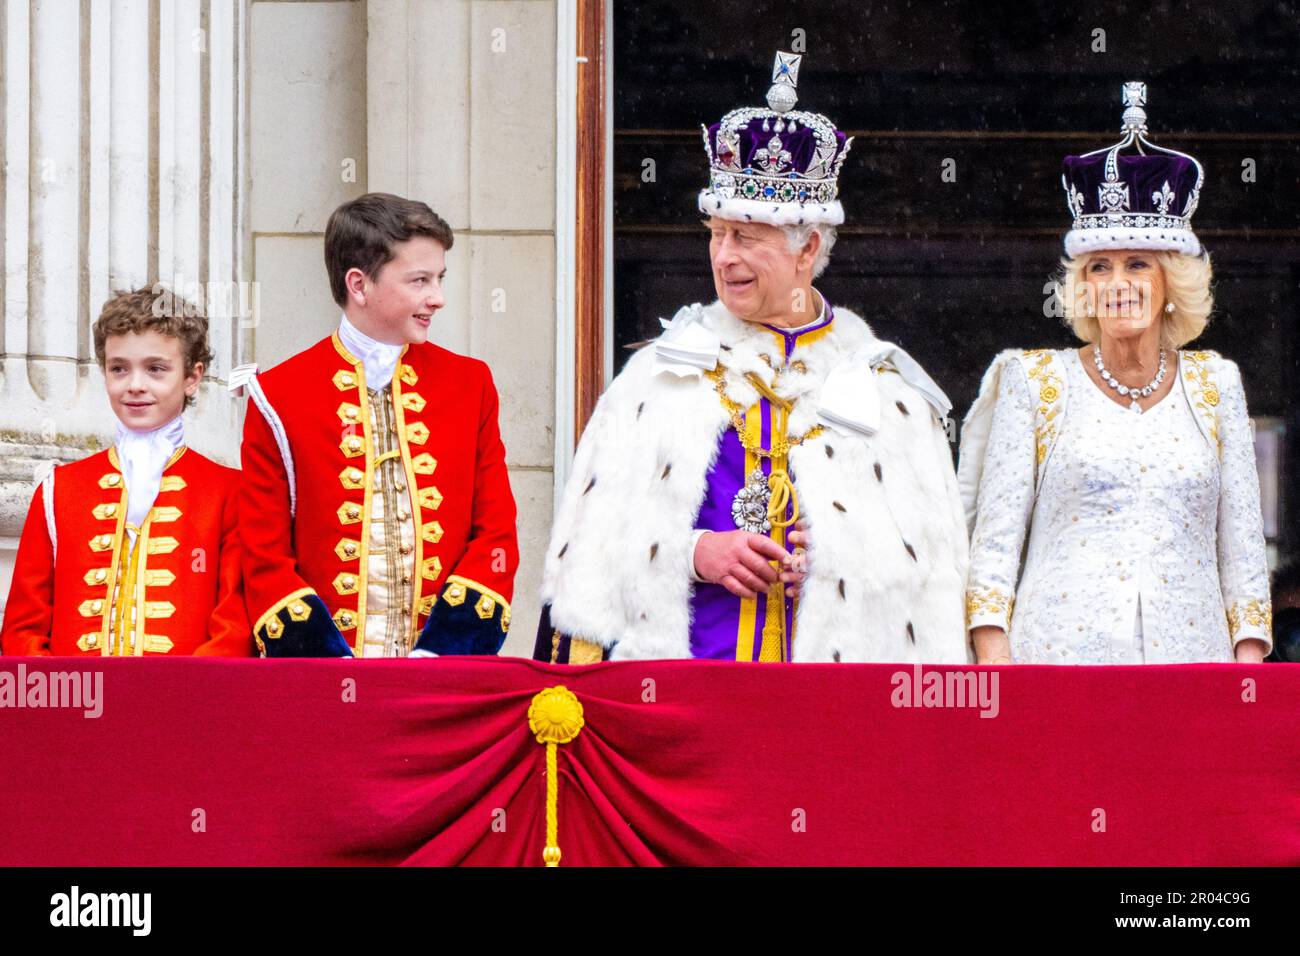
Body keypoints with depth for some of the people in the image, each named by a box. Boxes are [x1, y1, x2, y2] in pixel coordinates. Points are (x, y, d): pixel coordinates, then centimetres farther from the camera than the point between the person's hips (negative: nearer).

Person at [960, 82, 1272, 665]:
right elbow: (995, 533, 4)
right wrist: (992, 656, -5)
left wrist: (1250, 659, 5)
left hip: (1190, 648, 2)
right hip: (1061, 648, -2)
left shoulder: (1215, 385, 13)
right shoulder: (1036, 382, 7)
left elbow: (1241, 537, 14)